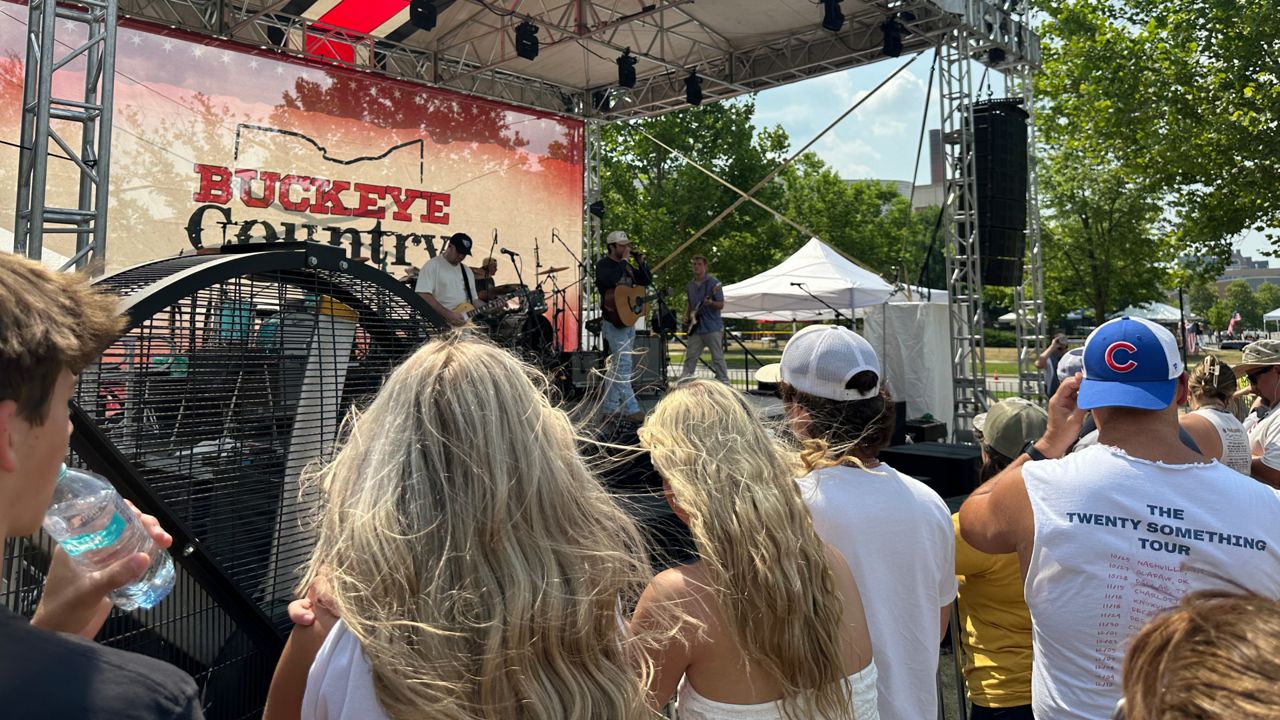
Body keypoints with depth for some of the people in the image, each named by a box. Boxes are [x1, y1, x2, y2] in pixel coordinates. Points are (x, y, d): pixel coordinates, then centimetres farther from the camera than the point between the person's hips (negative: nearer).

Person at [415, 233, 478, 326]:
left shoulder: (467, 271, 19)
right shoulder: (432, 265, -3)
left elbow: (474, 299, 22)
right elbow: (423, 296, -13)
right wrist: (448, 314, -18)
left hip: (464, 322, 7)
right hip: (441, 323, -7)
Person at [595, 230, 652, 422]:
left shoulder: (626, 266, 16)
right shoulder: (603, 265, -8)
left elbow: (646, 281, 15)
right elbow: (610, 280, -29)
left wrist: (642, 263, 0)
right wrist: (624, 260, -19)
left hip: (628, 321, 9)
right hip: (614, 322, -9)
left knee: (616, 366, 11)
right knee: (624, 365, -13)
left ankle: (609, 406, 18)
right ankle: (631, 409, -14)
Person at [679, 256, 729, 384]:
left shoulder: (713, 283, -5)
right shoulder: (689, 286, 13)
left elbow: (721, 305, -8)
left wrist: (711, 303, -27)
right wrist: (687, 317, 7)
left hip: (712, 327, -5)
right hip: (695, 327, 5)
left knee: (718, 358, -2)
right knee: (690, 358, 5)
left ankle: (724, 383, 3)